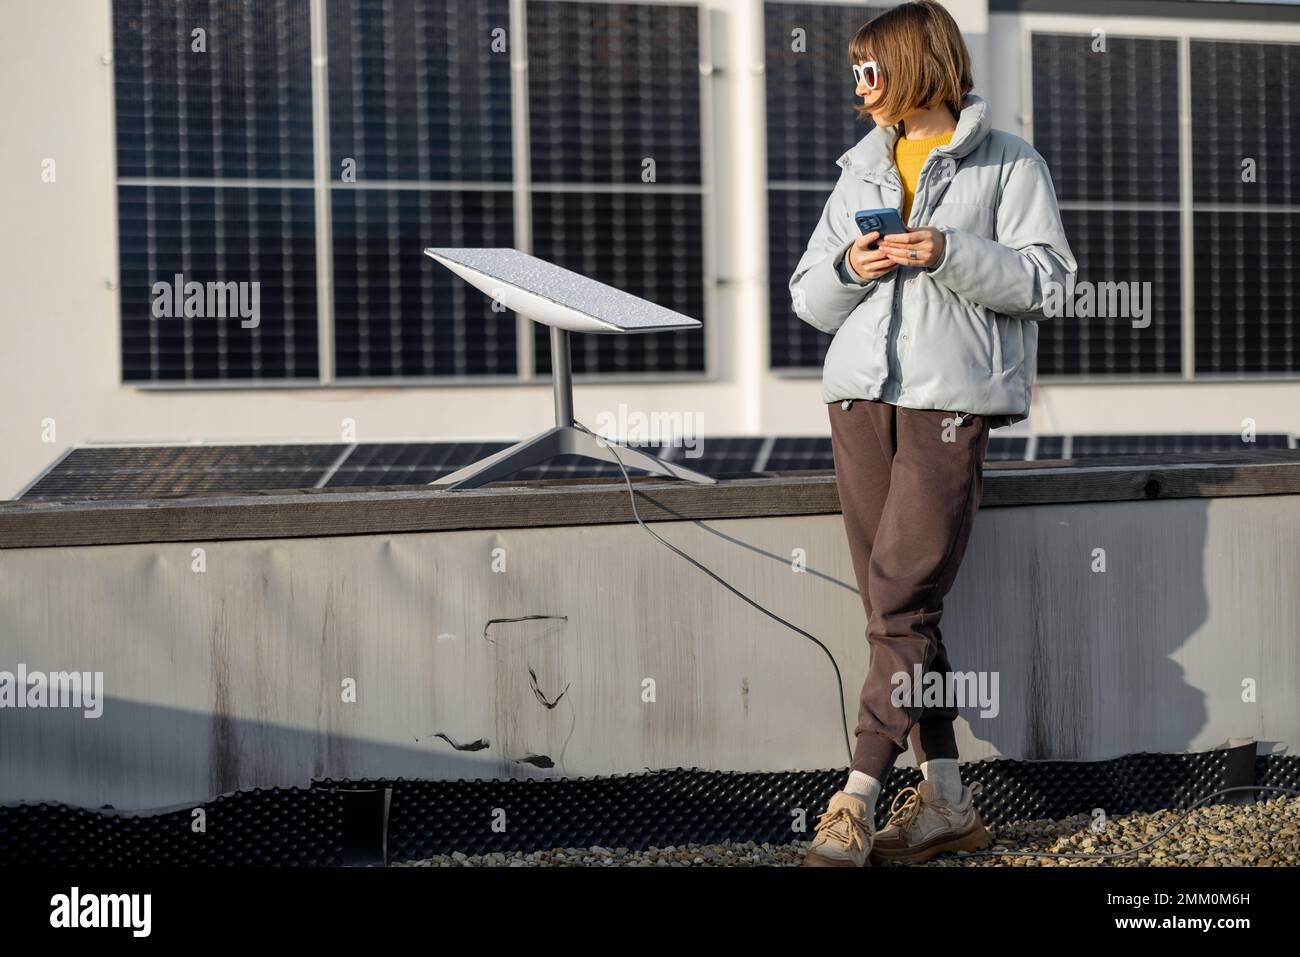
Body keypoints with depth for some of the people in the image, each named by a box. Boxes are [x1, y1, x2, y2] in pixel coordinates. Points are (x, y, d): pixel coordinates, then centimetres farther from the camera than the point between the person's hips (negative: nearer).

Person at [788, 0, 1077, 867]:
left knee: (903, 598, -12)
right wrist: (849, 266, -2)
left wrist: (949, 254, -15)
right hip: (861, 395, 6)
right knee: (895, 607, 1)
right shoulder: (862, 172, 23)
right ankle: (946, 801, 5)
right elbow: (809, 300, 19)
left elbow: (1048, 279, -4)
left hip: (953, 398, -5)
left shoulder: (1009, 164, 6)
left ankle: (859, 797, -11)